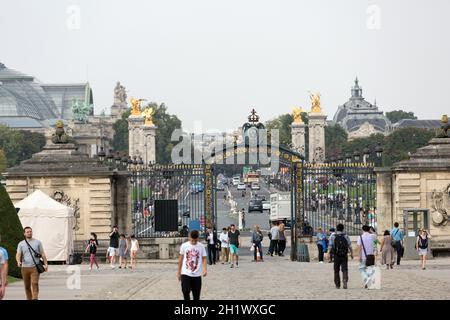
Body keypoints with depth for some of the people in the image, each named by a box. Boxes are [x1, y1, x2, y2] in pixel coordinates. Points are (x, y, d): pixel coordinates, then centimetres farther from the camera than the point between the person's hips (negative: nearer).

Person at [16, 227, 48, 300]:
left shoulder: (37, 242, 5)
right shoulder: (21, 244, 5)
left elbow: (42, 254, 7)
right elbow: (18, 255, -3)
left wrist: (46, 264, -3)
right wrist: (18, 262, -25)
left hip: (35, 267, -2)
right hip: (25, 268, 2)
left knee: (35, 284, -15)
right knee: (27, 286, 7)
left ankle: (35, 299, -21)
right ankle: (29, 299, 19)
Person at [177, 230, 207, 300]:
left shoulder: (201, 246, -2)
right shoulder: (184, 246, -1)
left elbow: (204, 259, -2)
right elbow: (181, 259, 9)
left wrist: (204, 269, -20)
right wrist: (179, 272, 13)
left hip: (197, 275, 1)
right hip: (186, 273, -1)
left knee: (196, 294, 5)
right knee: (185, 291, -17)